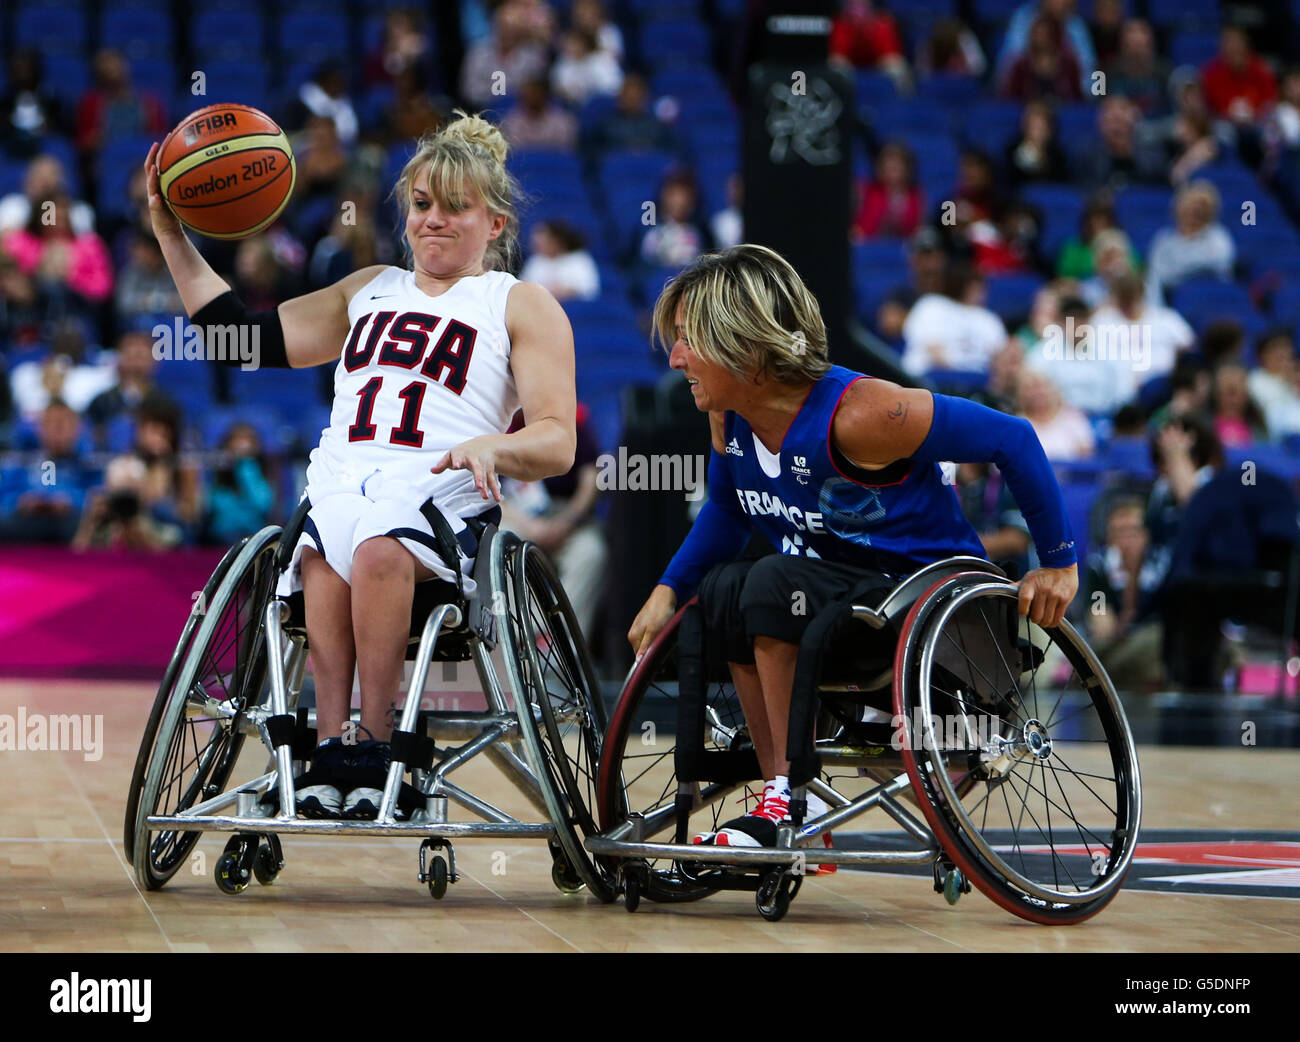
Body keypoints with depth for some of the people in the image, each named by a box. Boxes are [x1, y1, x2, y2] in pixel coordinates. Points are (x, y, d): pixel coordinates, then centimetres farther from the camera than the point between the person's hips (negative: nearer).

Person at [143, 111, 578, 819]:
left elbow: (558, 442, 4)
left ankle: (371, 747, -35)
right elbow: (253, 340, 25)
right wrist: (173, 237, 20)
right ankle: (330, 747, -43)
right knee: (322, 556, -35)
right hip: (337, 488, 3)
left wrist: (491, 447, -18)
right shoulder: (370, 291, 31)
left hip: (441, 501, -3)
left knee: (379, 549, -39)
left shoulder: (523, 306, 15)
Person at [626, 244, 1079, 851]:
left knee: (773, 585, -28)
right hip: (843, 589, 8)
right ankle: (782, 796, -9)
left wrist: (1057, 564, -16)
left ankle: (794, 799, -20)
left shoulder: (856, 414, -27)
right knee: (719, 588, -15)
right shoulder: (729, 419, -3)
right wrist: (668, 592, 2)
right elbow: (727, 511, 17)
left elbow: (1012, 440, -21)